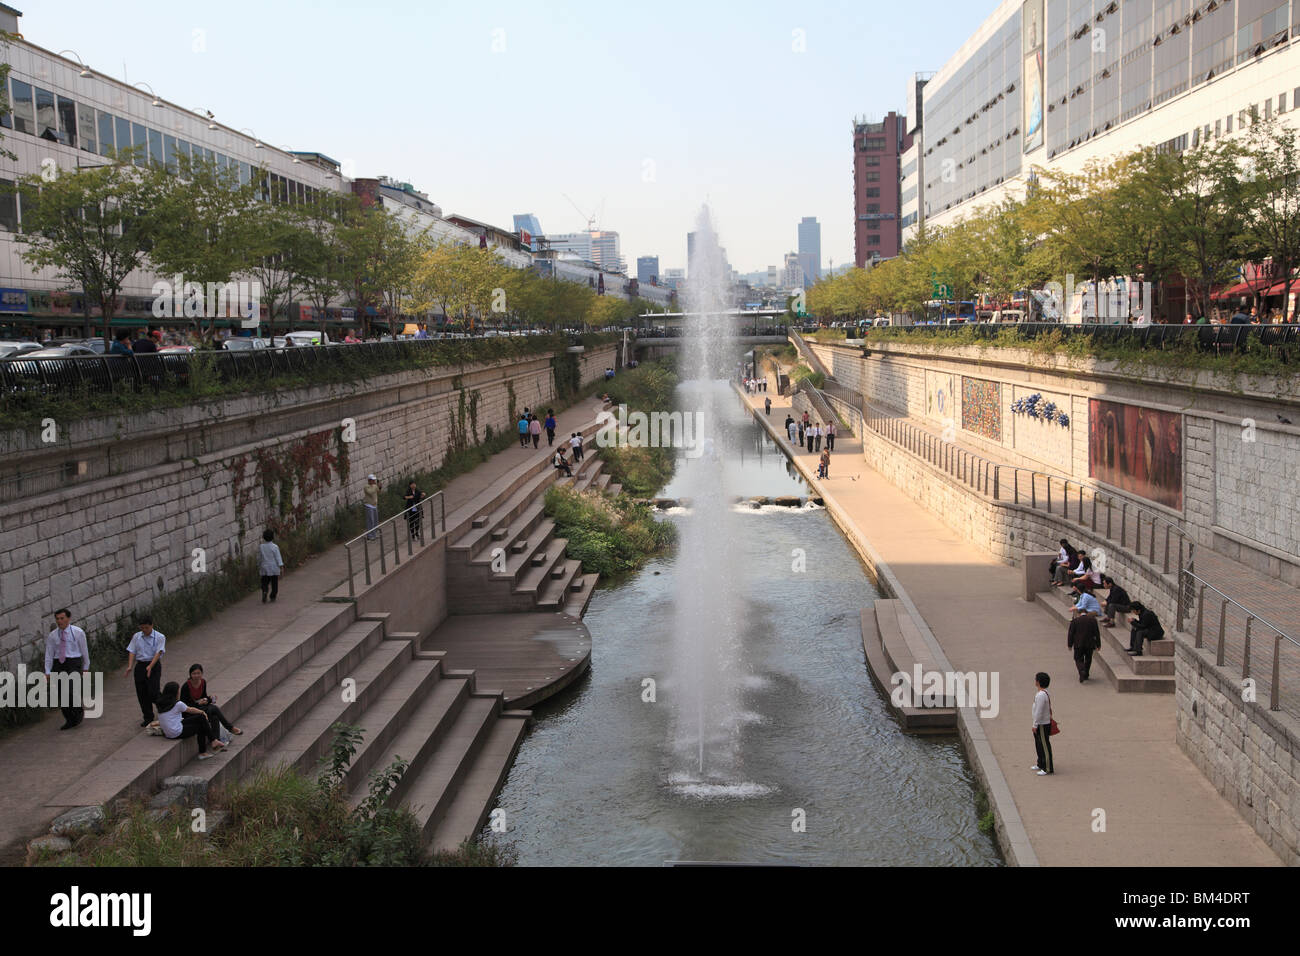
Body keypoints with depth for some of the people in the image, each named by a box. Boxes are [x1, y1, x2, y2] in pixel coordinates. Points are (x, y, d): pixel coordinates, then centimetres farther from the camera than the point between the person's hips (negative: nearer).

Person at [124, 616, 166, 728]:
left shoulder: (160, 637, -6)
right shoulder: (136, 636, 7)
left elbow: (158, 653, -14)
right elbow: (132, 652, 4)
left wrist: (150, 666, -27)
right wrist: (130, 666, -10)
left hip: (154, 665, -4)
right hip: (140, 665, 4)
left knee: (153, 692, -12)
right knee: (141, 693, 6)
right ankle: (148, 717, 19)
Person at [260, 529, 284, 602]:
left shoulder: (260, 547, -1)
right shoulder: (275, 547, -10)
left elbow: (259, 558, 7)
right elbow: (278, 557, -11)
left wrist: (258, 566, 19)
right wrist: (281, 566, -9)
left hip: (264, 569, 2)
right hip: (274, 569, -2)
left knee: (265, 583, 8)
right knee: (274, 583, 9)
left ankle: (264, 591, -18)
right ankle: (273, 596, 12)